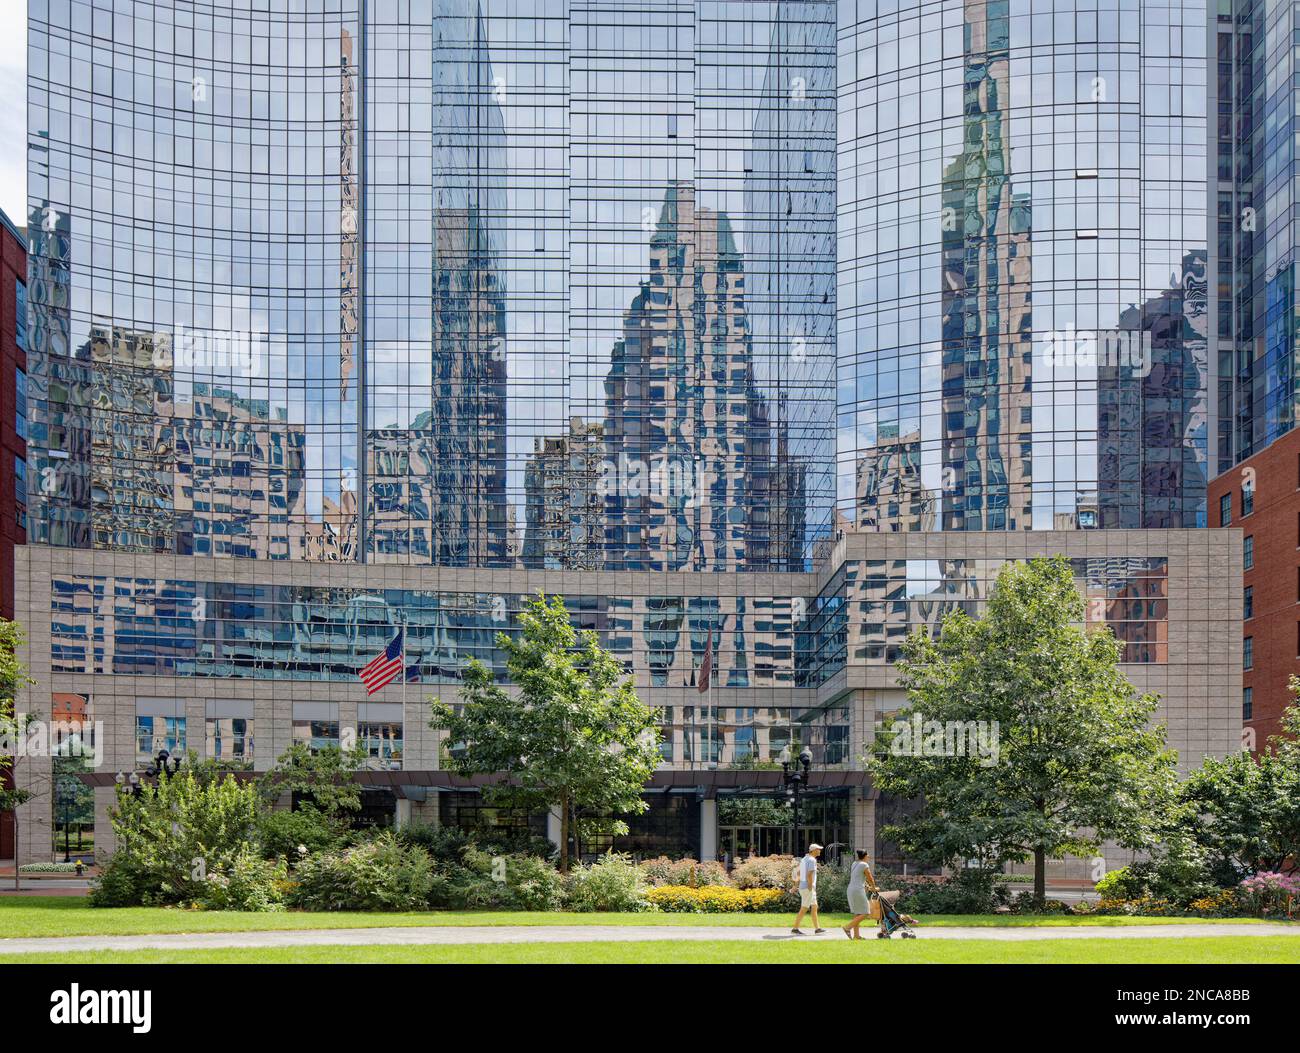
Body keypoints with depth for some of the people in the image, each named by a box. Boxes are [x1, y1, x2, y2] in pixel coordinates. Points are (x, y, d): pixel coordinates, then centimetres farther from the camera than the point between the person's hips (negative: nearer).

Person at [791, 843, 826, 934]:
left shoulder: (804, 859, 15)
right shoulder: (812, 860, -16)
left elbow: (799, 873, 22)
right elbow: (809, 875, -24)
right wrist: (810, 888, -21)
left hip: (803, 887, 10)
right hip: (808, 888, -10)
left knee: (814, 907, 11)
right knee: (804, 909, -5)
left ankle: (817, 929, 11)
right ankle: (795, 929, -3)